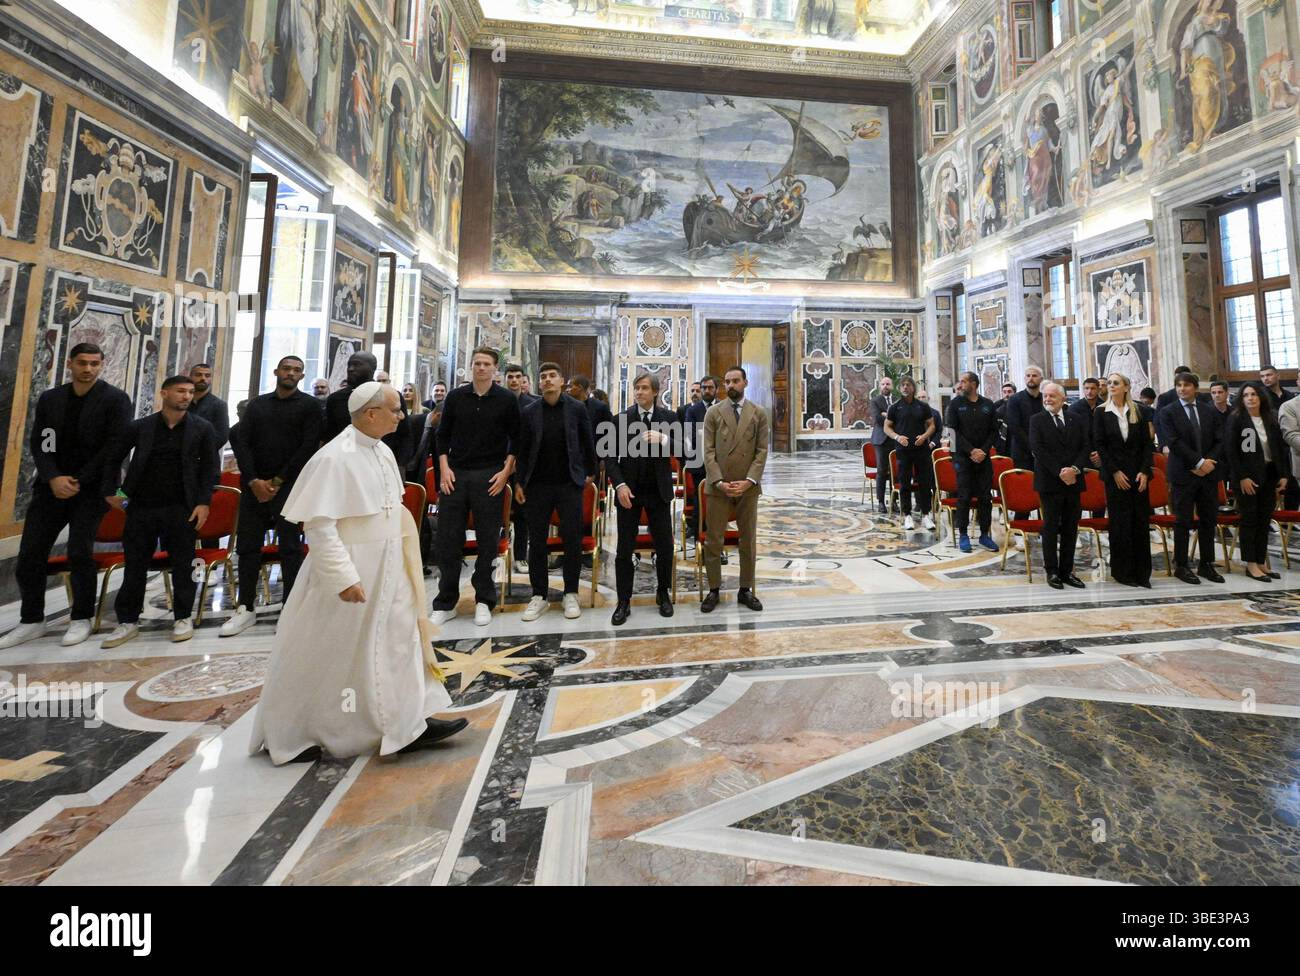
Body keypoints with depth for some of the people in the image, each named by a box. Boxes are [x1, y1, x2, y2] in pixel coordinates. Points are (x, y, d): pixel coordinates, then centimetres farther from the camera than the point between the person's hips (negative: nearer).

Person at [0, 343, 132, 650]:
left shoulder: (116, 399, -3)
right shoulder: (49, 398, 12)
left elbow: (115, 446, -10)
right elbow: (37, 443, 8)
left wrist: (79, 481, -11)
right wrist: (53, 478, -9)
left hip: (91, 487, -5)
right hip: (51, 485, 5)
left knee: (79, 553, -9)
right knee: (29, 554, 4)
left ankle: (82, 618, 7)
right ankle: (31, 621, 18)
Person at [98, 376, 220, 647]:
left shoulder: (203, 428, 2)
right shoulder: (139, 427, 6)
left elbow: (211, 467, 0)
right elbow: (113, 458, 17)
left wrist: (203, 502, -8)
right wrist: (109, 491, 9)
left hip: (181, 508, -2)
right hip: (141, 507, 2)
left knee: (183, 564, 3)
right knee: (134, 565, 8)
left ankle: (183, 618, 15)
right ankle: (128, 622, 20)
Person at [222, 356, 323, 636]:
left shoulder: (309, 405, 2)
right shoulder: (257, 404, 14)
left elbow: (308, 447, -7)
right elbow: (242, 443, 6)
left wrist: (277, 481, -10)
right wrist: (253, 481, -7)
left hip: (290, 486, -4)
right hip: (254, 485, 4)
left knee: (290, 548, -1)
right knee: (247, 546, 7)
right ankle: (245, 609, 18)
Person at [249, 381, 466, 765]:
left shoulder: (382, 451, 4)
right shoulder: (335, 458, -20)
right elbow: (318, 524, -22)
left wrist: (399, 556, 15)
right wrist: (345, 578, -24)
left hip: (388, 569, 8)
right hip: (351, 570, -8)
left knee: (398, 643, 12)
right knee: (323, 656, 9)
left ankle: (408, 725, 25)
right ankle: (287, 737, 32)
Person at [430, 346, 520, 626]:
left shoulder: (506, 399, 2)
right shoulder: (455, 396, 8)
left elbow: (516, 438, 3)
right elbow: (443, 435, 11)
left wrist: (506, 471, -6)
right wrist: (444, 468, -1)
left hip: (489, 477, -2)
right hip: (454, 475, 2)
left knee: (487, 540, 3)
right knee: (447, 540, 3)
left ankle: (484, 602, 16)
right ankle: (445, 603, 15)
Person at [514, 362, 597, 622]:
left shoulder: (577, 409, 1)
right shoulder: (528, 412, 3)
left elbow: (588, 443, 9)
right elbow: (522, 449, 5)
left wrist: (591, 472, 12)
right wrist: (519, 482, 2)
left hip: (569, 483, -1)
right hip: (538, 484, 1)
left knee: (573, 539, 1)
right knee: (537, 541, 5)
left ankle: (570, 594, 16)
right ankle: (539, 596, 17)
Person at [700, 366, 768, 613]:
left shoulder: (759, 414, 6)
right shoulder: (713, 412, 4)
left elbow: (762, 451, 1)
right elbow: (709, 451, -1)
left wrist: (749, 481, -12)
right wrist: (719, 481, -12)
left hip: (748, 486, 1)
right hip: (718, 486, -1)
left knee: (748, 540, 8)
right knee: (713, 540, 2)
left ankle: (745, 590, 20)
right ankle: (713, 590, 14)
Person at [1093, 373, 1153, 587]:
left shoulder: (1138, 411, 7)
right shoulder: (1101, 413, 2)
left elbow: (1147, 443, 5)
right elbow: (1099, 445, -2)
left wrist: (1144, 471, -6)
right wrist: (1114, 472, -9)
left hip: (1139, 473, 2)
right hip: (1115, 475, -2)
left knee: (1141, 521, 2)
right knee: (1120, 523, 0)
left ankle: (1142, 573, 10)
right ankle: (1122, 572, 8)